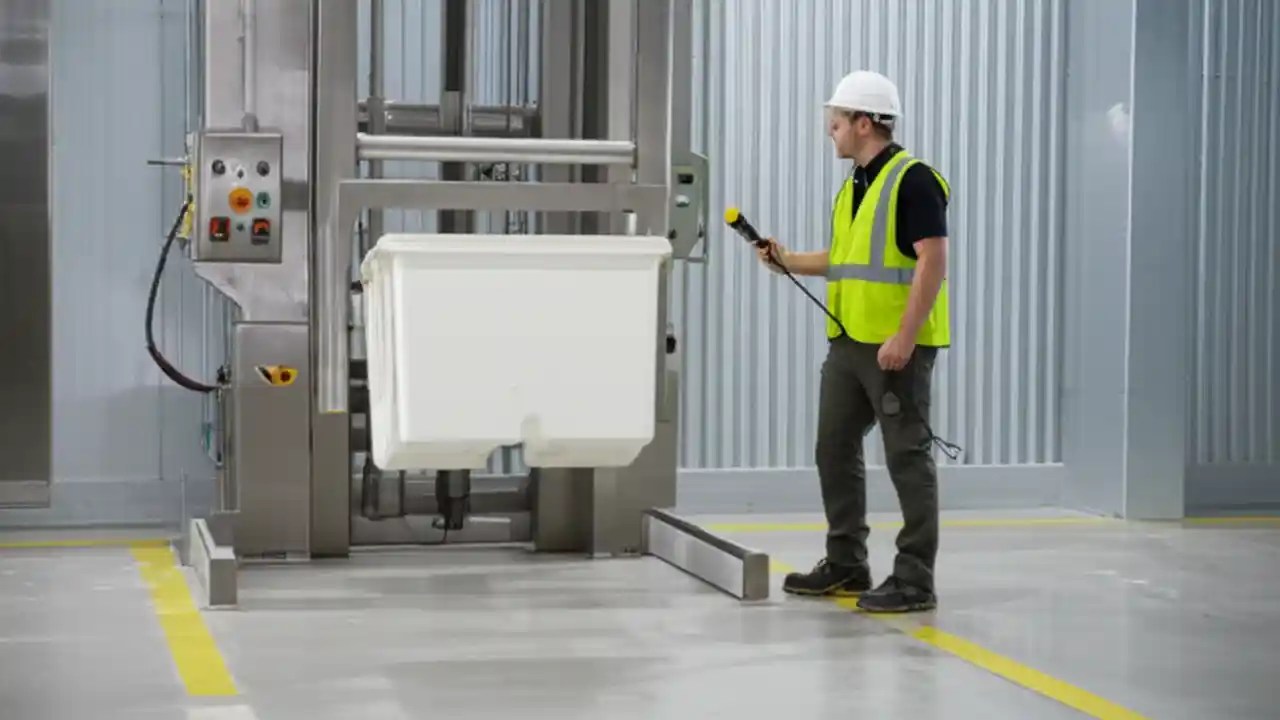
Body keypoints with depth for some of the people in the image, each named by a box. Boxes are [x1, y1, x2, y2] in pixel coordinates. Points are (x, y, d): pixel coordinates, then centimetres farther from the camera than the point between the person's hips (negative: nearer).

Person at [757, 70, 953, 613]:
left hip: (897, 347, -10)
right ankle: (846, 566, 24)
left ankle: (915, 580, 1)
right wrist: (787, 261, 12)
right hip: (848, 343, 10)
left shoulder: (913, 180, -13)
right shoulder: (854, 186, 16)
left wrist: (905, 338, -24)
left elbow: (933, 262, -19)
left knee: (907, 457, -4)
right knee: (835, 449, 13)